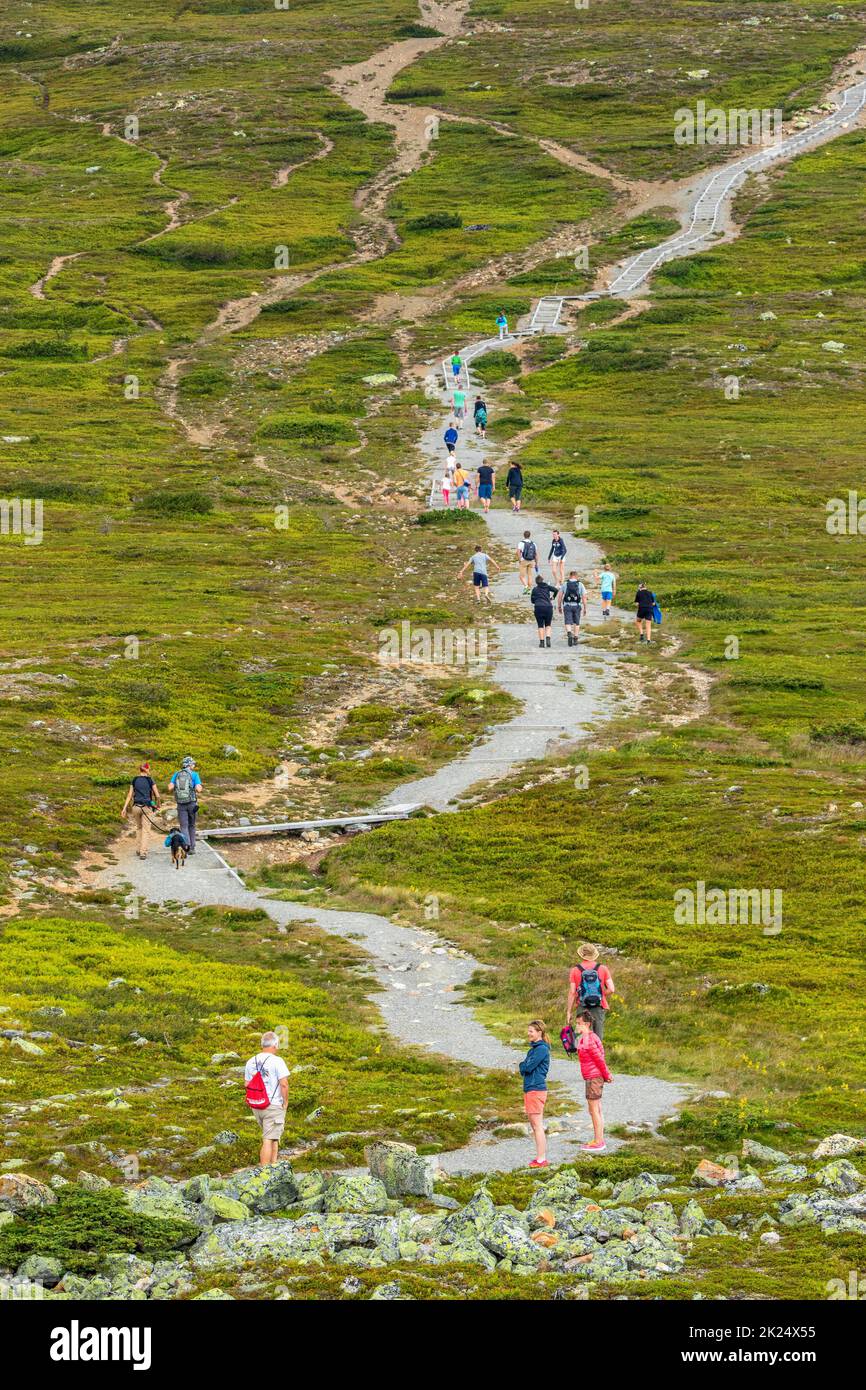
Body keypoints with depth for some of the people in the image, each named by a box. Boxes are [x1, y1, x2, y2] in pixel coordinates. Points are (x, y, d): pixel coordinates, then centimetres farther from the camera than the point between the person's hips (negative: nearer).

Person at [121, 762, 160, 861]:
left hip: (136, 806, 3)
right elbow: (157, 795, -3)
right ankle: (143, 853, -6)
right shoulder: (150, 780, -3)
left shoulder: (134, 780, 4)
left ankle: (138, 850, 23)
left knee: (138, 828, 22)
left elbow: (130, 795, 2)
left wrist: (125, 808, 3)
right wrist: (158, 805, 15)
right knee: (145, 830, 1)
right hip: (146, 807, -3)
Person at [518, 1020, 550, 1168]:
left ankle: (541, 1159, -8)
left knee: (537, 1125, -9)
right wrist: (524, 1067, -4)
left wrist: (523, 1065, 2)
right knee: (533, 1125, 12)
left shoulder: (542, 1049, -12)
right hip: (529, 1089, 10)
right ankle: (540, 1157, 17)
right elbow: (524, 1070, 16)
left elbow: (528, 1067, -18)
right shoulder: (533, 1048, 17)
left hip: (536, 1089, -10)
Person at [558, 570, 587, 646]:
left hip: (567, 606, -1)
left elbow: (560, 596, 0)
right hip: (577, 606, 1)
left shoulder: (565, 584, 2)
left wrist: (559, 607, 11)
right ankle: (575, 640, 16)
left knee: (568, 624, -2)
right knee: (576, 623, 17)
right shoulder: (580, 585, 0)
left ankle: (569, 634, -32)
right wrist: (585, 609, 1)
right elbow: (584, 597, -5)